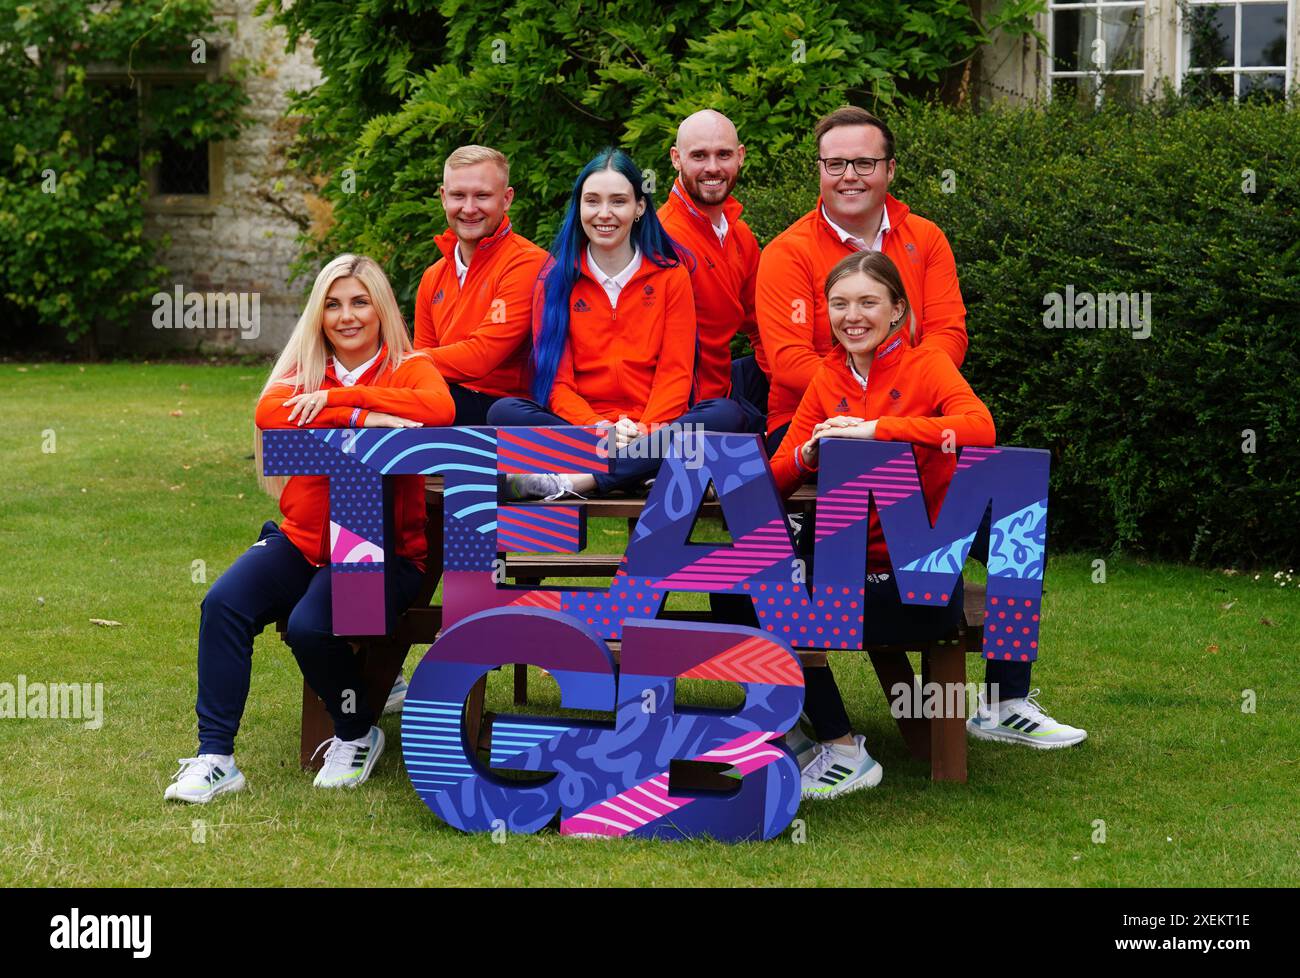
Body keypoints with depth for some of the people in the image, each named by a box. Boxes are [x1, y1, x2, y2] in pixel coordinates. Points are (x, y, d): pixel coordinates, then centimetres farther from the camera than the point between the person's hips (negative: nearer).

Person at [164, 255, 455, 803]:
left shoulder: (409, 369, 3)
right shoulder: (302, 372, 13)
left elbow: (440, 409, -21)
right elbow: (269, 412, -11)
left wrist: (338, 398, -22)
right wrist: (363, 419, -24)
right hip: (303, 541, 4)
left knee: (310, 626, -28)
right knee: (224, 604, -22)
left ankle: (357, 736, 1)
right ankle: (214, 758, -14)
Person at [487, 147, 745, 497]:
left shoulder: (670, 275, 9)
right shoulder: (556, 279, 9)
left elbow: (675, 372, 2)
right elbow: (556, 380, 2)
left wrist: (644, 430, -18)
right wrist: (599, 428, -18)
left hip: (657, 427, 0)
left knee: (727, 414, -31)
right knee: (504, 411, -26)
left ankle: (574, 480, -38)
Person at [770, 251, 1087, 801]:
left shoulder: (926, 365, -2)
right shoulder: (827, 380, 11)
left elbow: (980, 427, -24)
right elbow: (776, 479, 7)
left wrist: (872, 429, -25)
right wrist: (809, 453, -16)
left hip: (922, 579, -5)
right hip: (848, 566, 5)